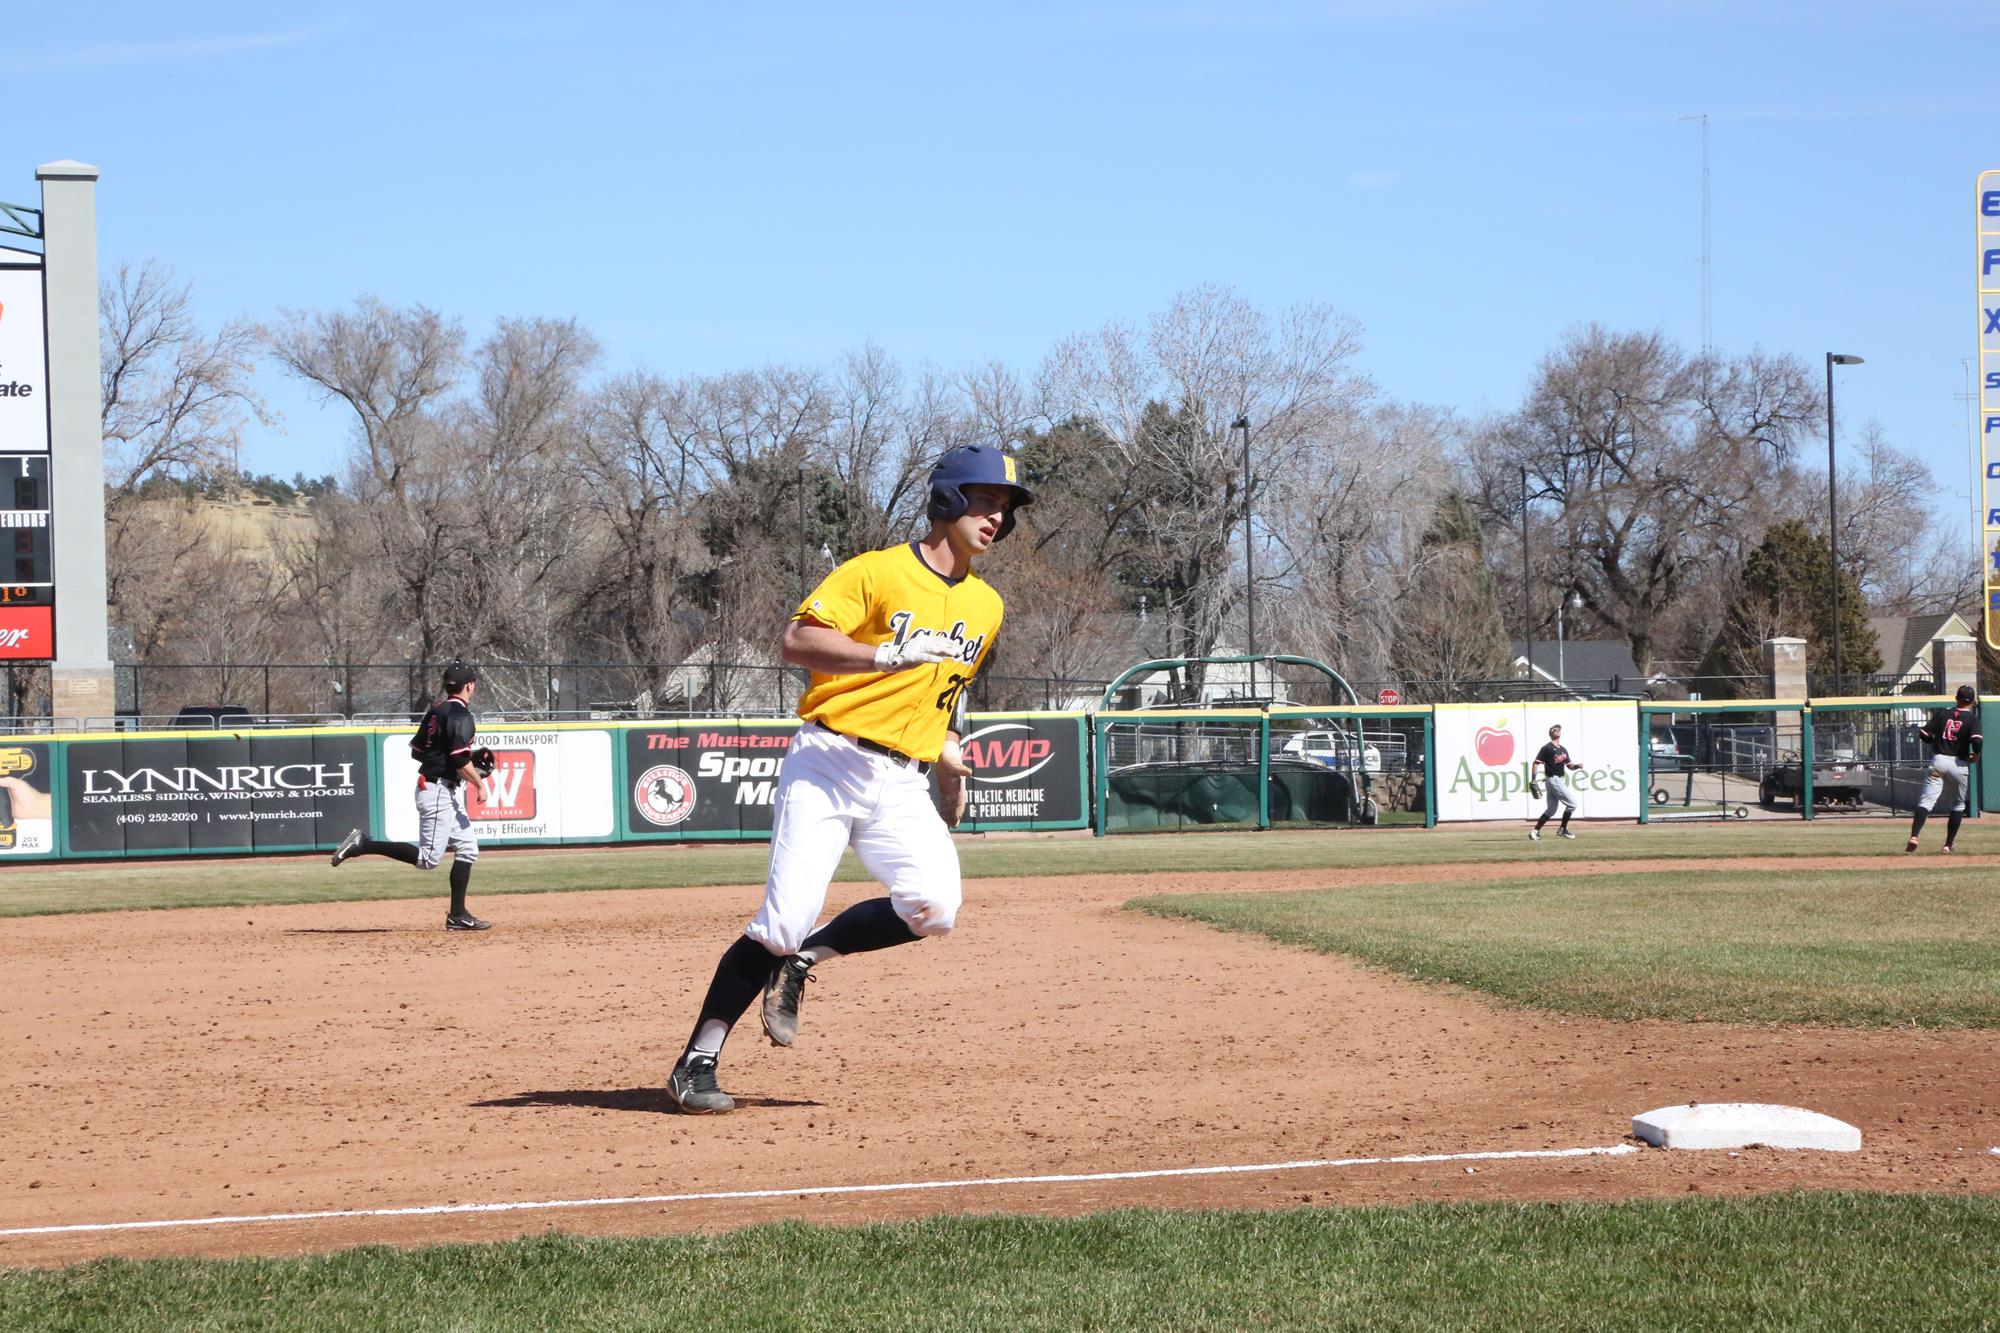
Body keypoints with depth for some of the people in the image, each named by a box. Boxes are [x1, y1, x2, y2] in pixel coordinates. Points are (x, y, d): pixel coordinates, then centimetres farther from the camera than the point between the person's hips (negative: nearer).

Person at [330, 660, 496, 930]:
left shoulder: (436, 711, 12)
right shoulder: (461, 716, -15)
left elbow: (416, 751, 17)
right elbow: (460, 761, -23)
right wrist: (480, 784, -9)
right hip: (440, 792, -10)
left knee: (467, 848, 12)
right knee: (429, 858, -10)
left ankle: (457, 916, 12)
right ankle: (362, 845, -11)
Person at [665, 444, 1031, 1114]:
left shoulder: (985, 607, 14)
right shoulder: (878, 572, -6)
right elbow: (798, 641, -18)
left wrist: (948, 757, 21)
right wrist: (889, 656, -29)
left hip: (902, 783, 6)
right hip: (828, 762, -5)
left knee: (933, 907, -19)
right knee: (785, 919, -14)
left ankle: (802, 959, 4)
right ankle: (696, 1064, -4)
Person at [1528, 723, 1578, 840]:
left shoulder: (1563, 750, 16)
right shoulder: (1547, 748, -8)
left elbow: (1569, 766, 18)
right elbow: (1536, 763, -12)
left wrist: (1577, 766, -5)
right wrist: (1533, 781, -20)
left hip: (1559, 781, 9)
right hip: (1553, 780, -9)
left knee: (1551, 810, 10)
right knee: (1572, 804, -8)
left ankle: (1535, 831, 10)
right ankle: (1563, 829, 2)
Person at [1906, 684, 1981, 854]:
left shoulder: (1942, 714, 6)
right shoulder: (1972, 719, -3)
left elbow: (1924, 734, 3)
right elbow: (1976, 742, -18)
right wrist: (1975, 756, 1)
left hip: (1938, 760, 1)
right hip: (1959, 763, -1)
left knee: (1926, 800, -5)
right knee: (1958, 804, 18)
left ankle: (1914, 836, -25)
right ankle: (1949, 843, 17)